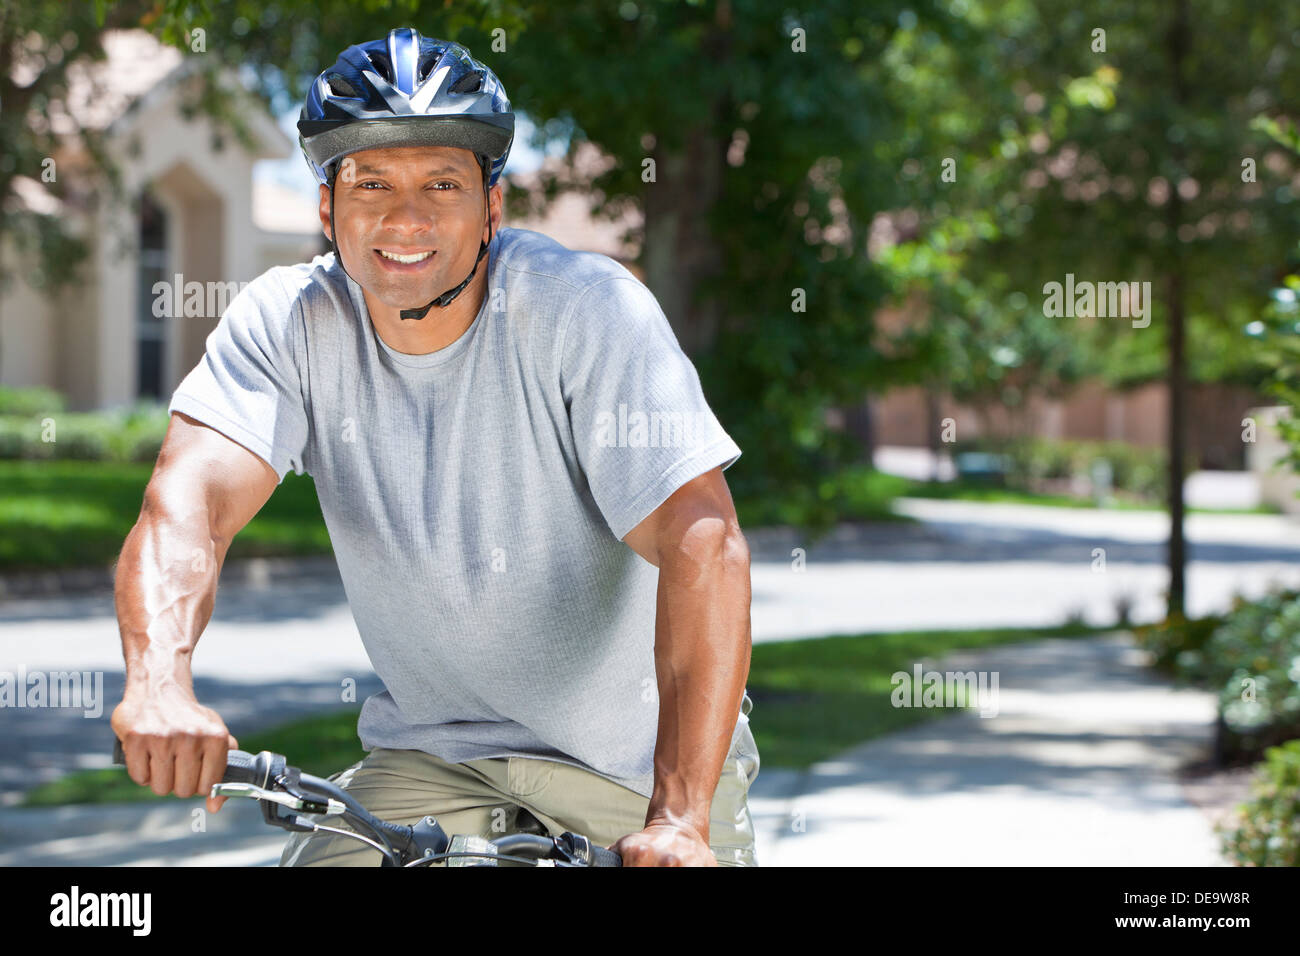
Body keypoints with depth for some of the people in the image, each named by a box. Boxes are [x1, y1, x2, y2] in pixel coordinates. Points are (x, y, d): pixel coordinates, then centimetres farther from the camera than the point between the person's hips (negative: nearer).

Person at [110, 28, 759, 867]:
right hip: (433, 753, 2)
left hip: (639, 758, -2)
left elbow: (703, 544, -28)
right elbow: (190, 500, -23)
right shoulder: (288, 323, -9)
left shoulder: (590, 309, -19)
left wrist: (678, 820, -39)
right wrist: (159, 682, -45)